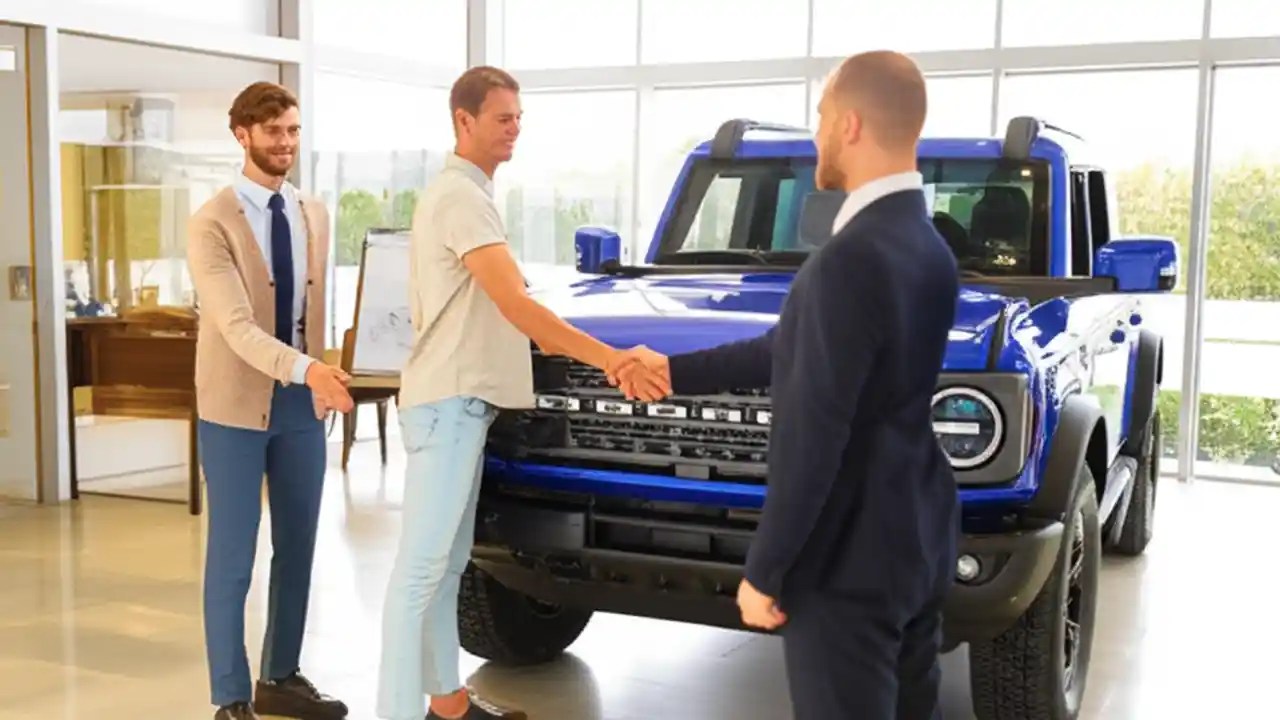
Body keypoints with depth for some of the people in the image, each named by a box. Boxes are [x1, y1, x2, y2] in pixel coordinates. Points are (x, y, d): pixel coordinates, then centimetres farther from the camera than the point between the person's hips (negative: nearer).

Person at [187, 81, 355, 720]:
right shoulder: (212, 223, -12)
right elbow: (237, 326, -23)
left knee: (298, 549, 13)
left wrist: (319, 379, 10)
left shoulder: (315, 215, 7)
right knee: (232, 558, 2)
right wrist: (307, 370, -37)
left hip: (302, 403, 6)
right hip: (236, 406, -6)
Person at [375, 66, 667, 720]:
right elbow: (513, 304, -25)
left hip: (461, 397, 10)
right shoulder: (461, 195, -15)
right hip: (448, 400, -10)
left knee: (447, 560, 15)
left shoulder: (462, 191, 17)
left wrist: (547, 340, 15)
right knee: (421, 565, -8)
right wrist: (607, 358, -29)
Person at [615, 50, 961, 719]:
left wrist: (763, 571, -14)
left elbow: (812, 437, -23)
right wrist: (675, 370, 21)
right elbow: (794, 353, 15)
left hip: (849, 557, -9)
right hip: (915, 540, 9)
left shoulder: (849, 260, -23)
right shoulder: (927, 247, 8)